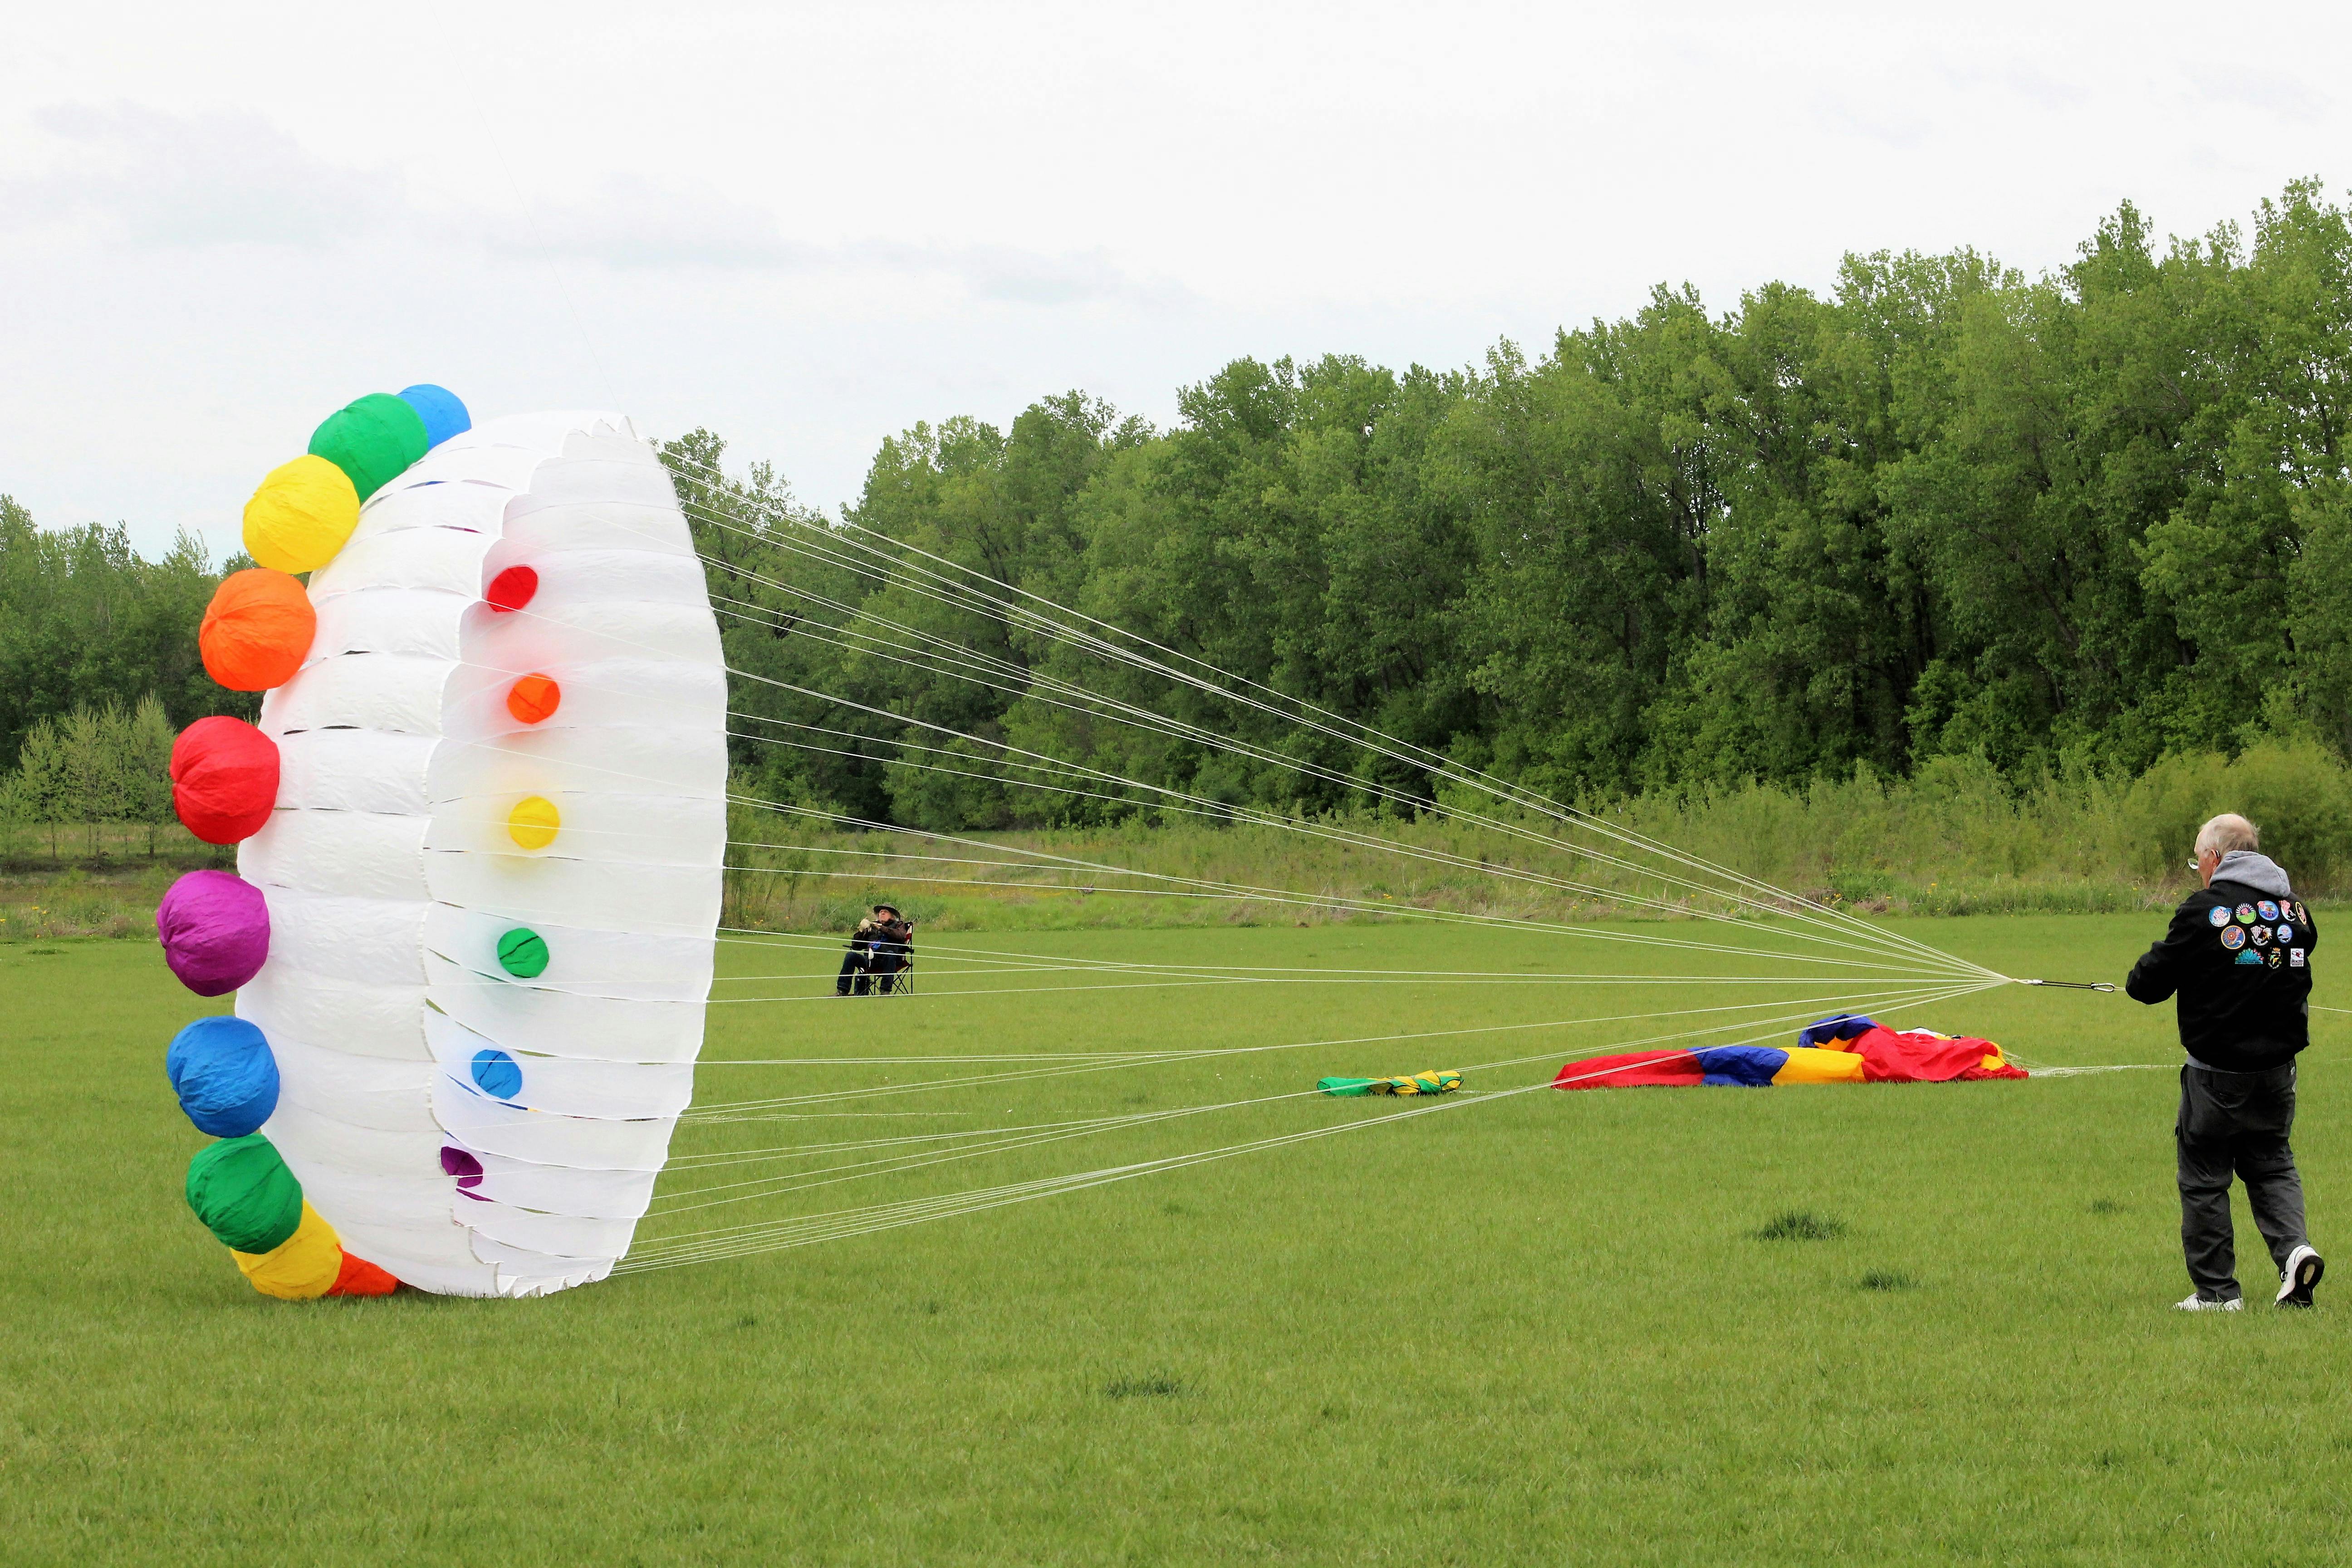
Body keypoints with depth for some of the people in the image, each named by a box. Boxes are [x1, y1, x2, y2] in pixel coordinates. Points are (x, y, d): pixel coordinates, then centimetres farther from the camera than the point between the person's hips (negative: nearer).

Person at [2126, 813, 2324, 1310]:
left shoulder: (2204, 911, -15)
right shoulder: (2295, 910, 1)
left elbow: (2149, 983, -11)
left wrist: (2139, 977, 12)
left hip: (2217, 1072, -5)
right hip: (2278, 1068, 5)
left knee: (2204, 1177, 7)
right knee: (2271, 1163, 19)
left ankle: (2216, 1291, 9)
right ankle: (2294, 1247, -6)